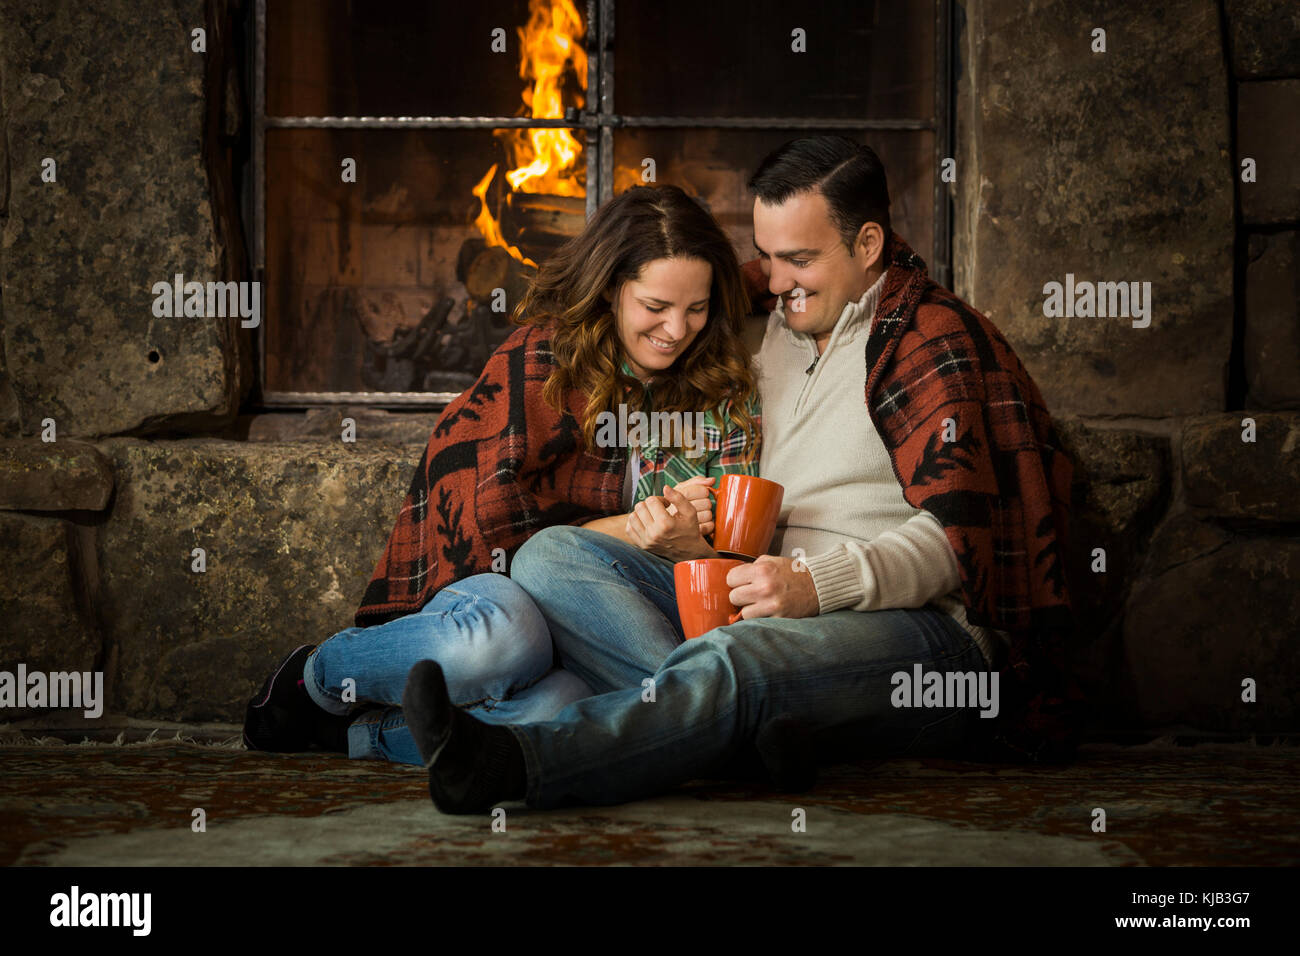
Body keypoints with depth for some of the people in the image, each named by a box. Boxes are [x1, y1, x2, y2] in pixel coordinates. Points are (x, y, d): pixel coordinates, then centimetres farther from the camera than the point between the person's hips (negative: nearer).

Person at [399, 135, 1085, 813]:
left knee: (741, 655, -40)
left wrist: (822, 582, -28)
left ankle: (512, 762, -59)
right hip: (788, 608, 8)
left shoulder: (933, 341, -2)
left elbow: (955, 536, -13)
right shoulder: (776, 329, 20)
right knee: (551, 555, -11)